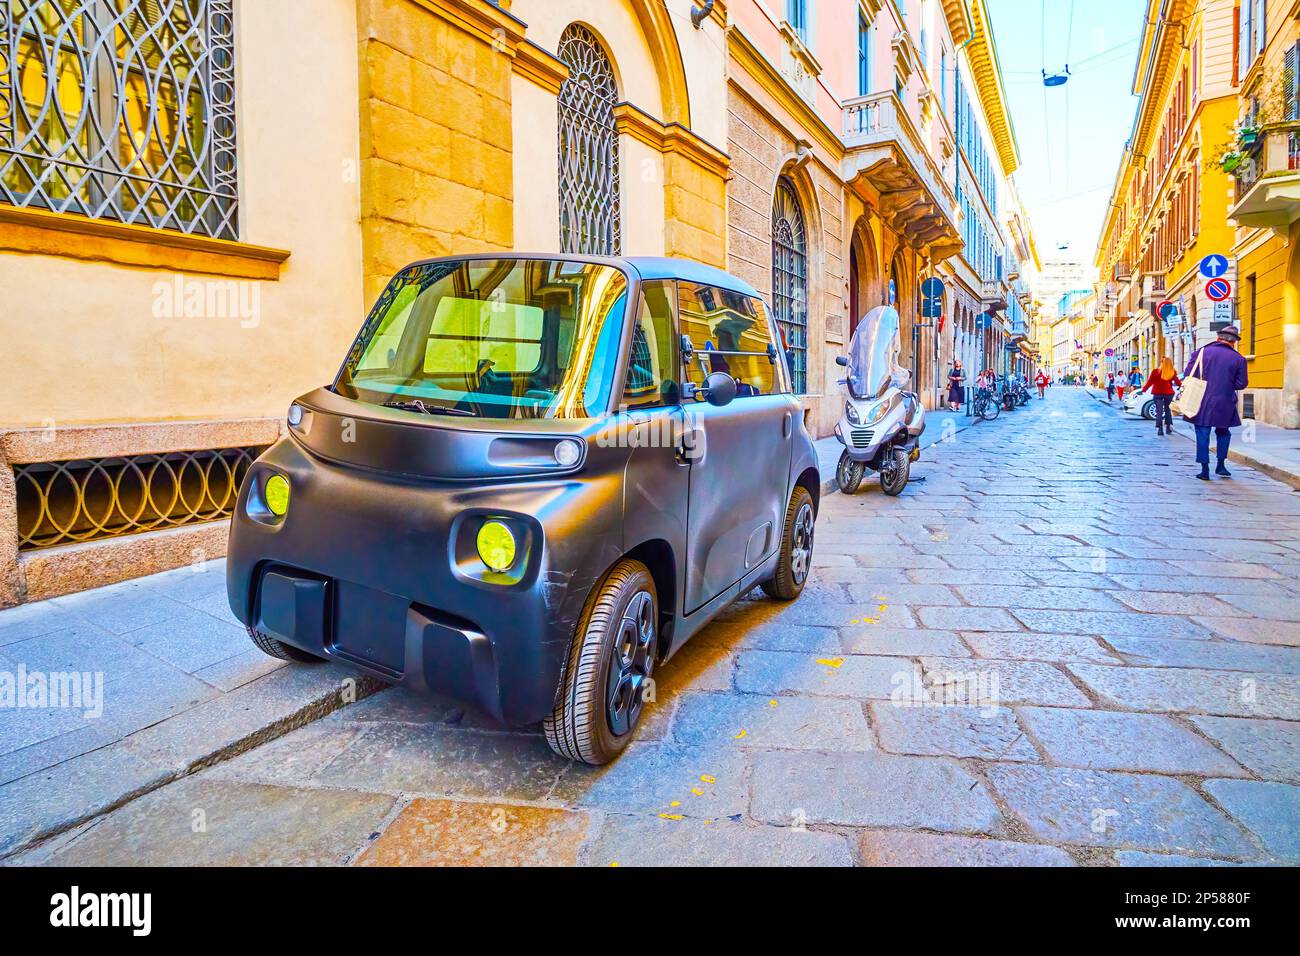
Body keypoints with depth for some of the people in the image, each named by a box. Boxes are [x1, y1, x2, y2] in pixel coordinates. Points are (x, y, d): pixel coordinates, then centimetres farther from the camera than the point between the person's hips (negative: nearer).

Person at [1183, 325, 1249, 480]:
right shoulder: (1238, 359, -1)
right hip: (1225, 403, 1)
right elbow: (1241, 384, -1)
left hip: (1202, 403, -1)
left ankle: (1205, 470, 2)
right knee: (1223, 433, 21)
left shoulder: (1201, 352, -3)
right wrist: (1228, 384, 19)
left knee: (1202, 435, 4)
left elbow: (1188, 375, -3)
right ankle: (1221, 465, 24)